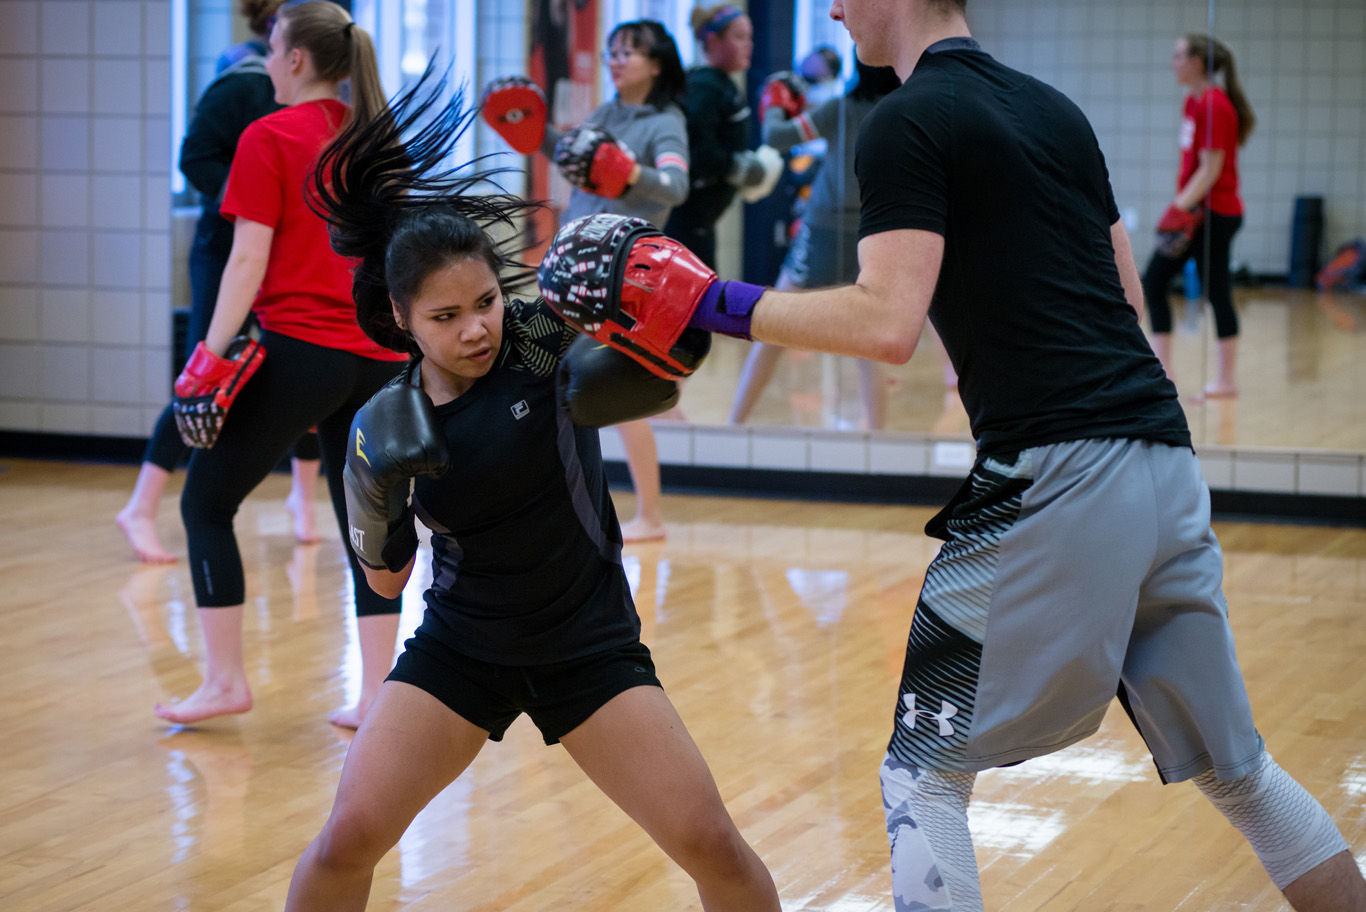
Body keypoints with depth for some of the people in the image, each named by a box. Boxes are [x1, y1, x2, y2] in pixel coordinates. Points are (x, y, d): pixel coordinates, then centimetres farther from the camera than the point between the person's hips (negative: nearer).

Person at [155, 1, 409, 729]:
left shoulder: (270, 138, -5)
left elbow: (249, 259, -11)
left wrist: (211, 354, -11)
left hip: (297, 348, -6)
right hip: (376, 355, 6)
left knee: (206, 504, 8)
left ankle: (225, 680, 6)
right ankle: (375, 695, 7)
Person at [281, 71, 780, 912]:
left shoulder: (545, 339, -14)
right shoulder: (390, 424, -8)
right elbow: (387, 580, 2)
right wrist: (378, 491, -19)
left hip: (591, 647, -1)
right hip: (461, 647, 1)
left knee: (711, 845, -9)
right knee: (346, 841, -7)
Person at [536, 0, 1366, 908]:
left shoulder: (909, 123, -5)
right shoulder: (1056, 109, 19)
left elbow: (889, 324, -17)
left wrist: (714, 303, -11)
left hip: (1058, 478, -8)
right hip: (1166, 459, 8)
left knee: (925, 772, 3)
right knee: (1235, 768, 17)